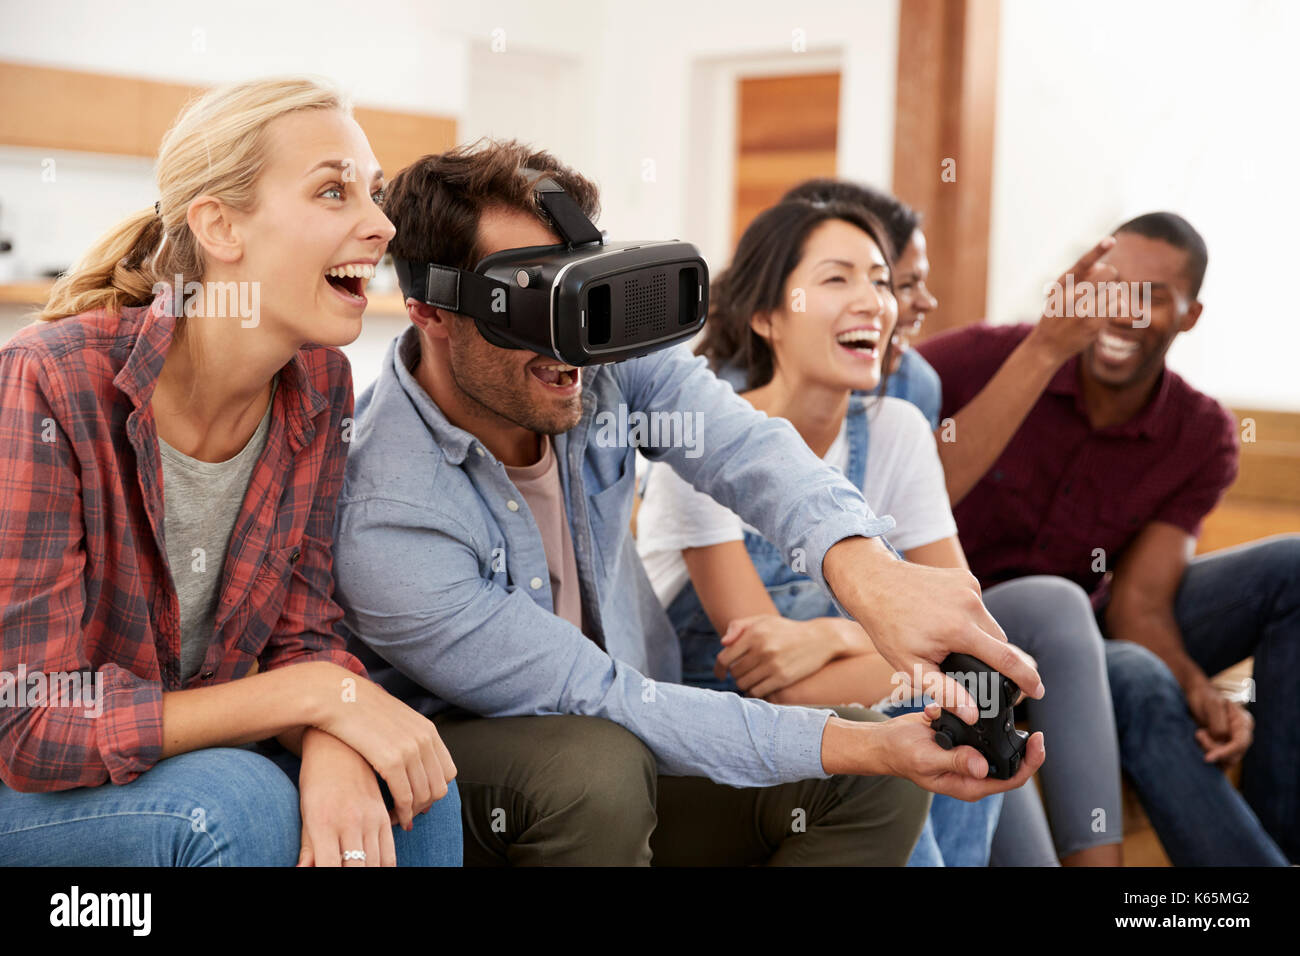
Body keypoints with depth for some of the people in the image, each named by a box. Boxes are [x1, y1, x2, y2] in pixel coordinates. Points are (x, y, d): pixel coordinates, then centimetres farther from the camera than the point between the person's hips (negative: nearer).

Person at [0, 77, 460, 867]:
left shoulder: (319, 383, -7)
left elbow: (304, 633, -3)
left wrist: (331, 750, -27)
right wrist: (318, 693, -28)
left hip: (179, 761, 5)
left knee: (414, 790, -18)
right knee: (240, 804, -31)